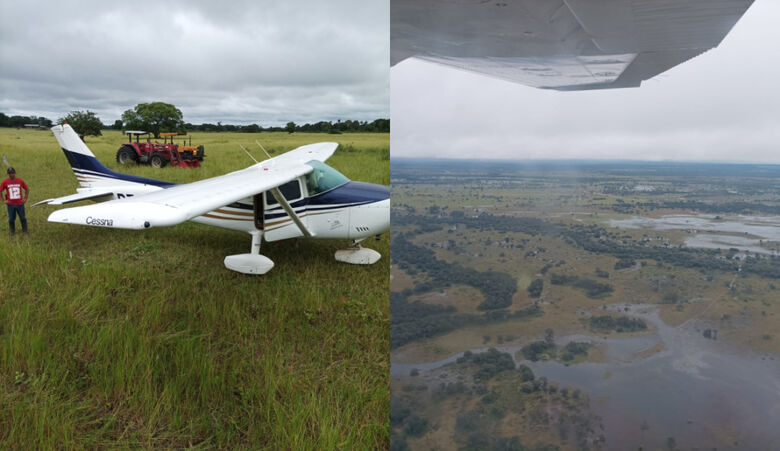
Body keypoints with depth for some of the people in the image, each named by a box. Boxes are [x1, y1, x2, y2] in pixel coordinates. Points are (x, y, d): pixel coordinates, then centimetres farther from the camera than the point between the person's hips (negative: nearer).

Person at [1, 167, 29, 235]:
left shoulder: (20, 181, -3)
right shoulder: (5, 182, -5)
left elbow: (27, 189, 9)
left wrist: (25, 198, 4)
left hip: (20, 204, 0)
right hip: (10, 204, 0)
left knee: (22, 218, 7)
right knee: (11, 219, 9)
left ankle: (24, 230, 23)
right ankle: (12, 231, 25)